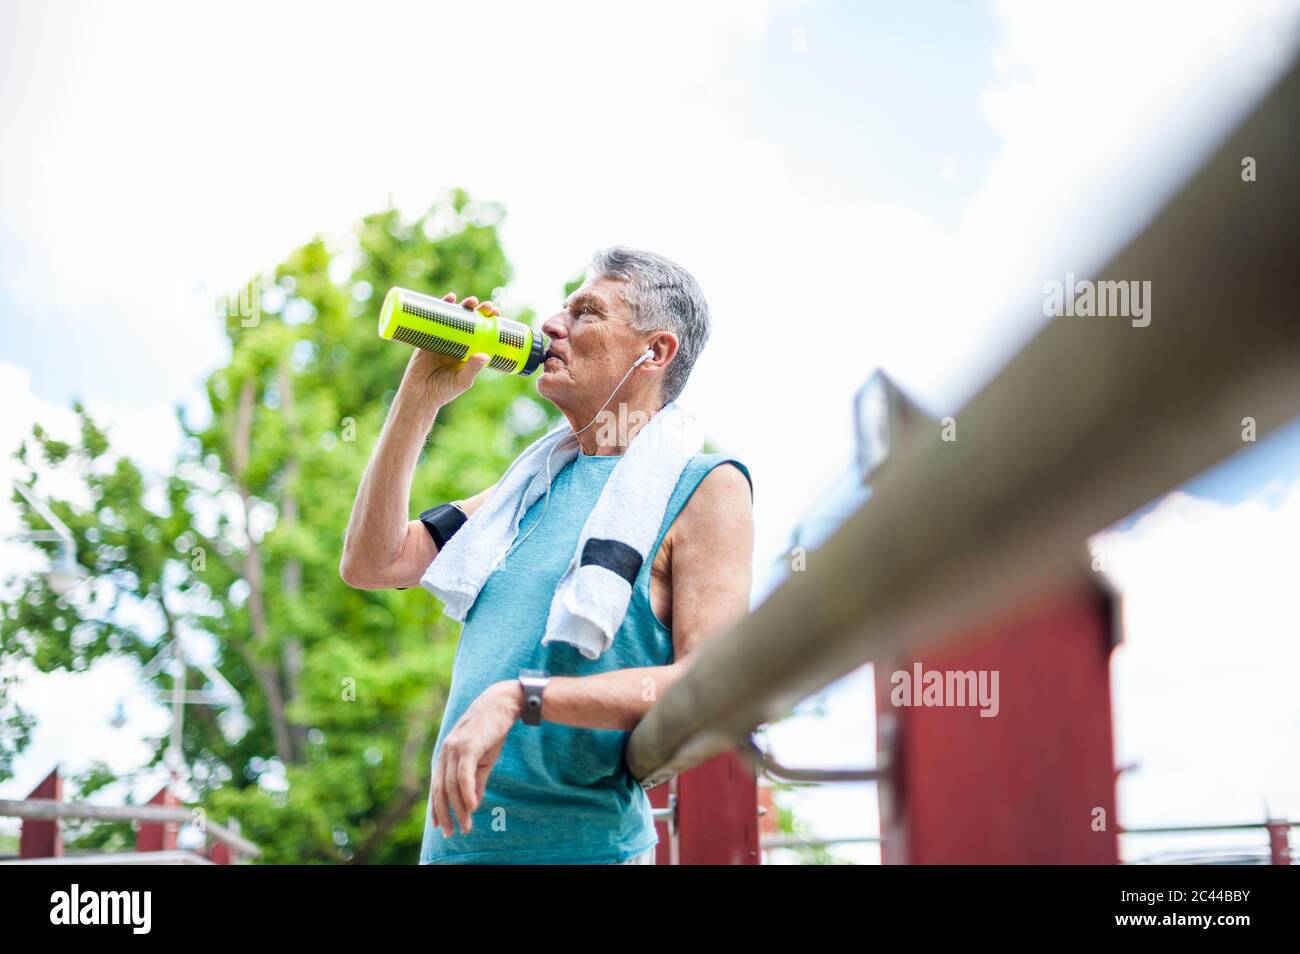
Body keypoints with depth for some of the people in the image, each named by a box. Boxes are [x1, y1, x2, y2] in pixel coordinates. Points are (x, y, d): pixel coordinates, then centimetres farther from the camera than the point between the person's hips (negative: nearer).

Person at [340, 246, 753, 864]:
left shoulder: (704, 488, -3)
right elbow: (371, 564, 12)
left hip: (585, 843, -6)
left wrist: (515, 696, -22)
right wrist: (421, 396, 9)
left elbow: (707, 685, -14)